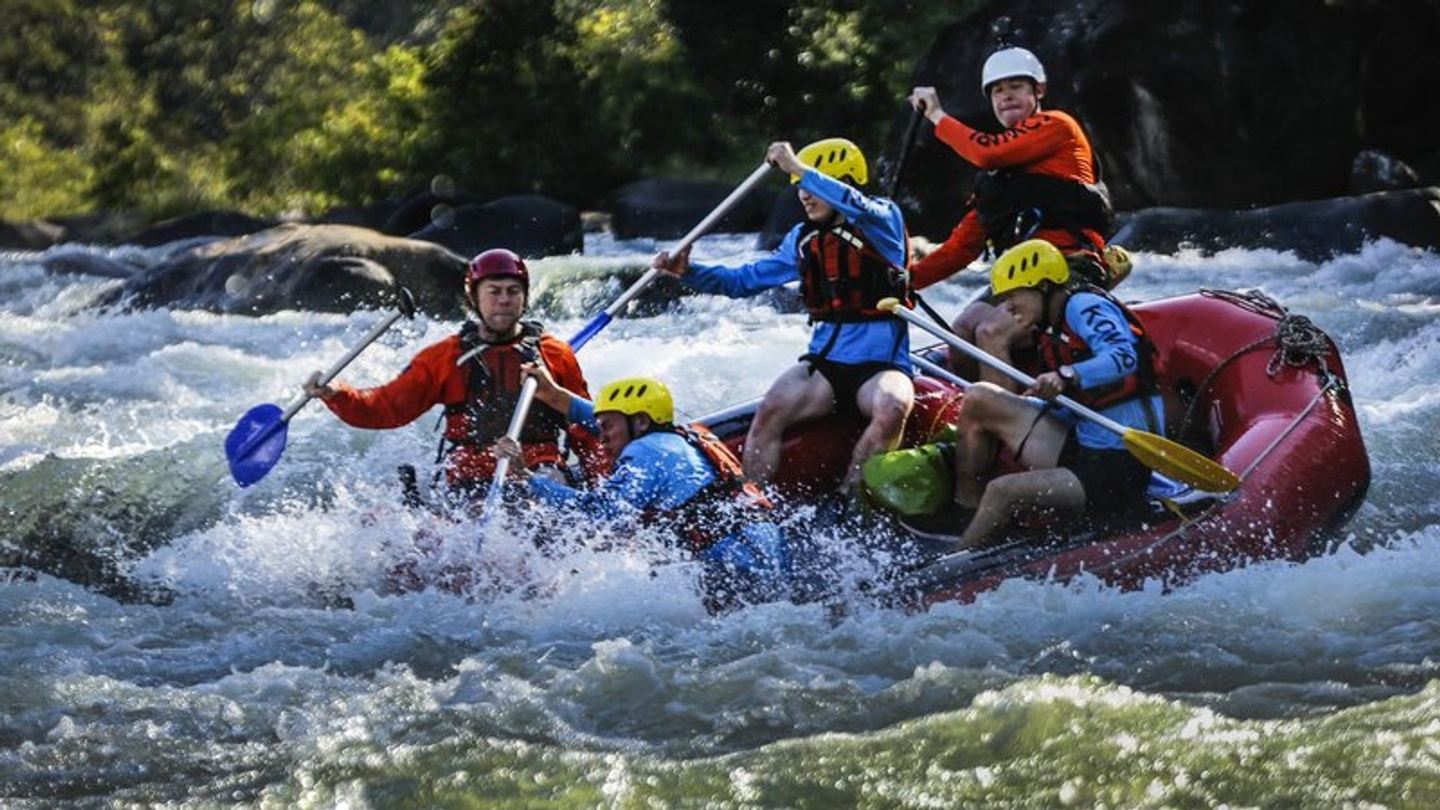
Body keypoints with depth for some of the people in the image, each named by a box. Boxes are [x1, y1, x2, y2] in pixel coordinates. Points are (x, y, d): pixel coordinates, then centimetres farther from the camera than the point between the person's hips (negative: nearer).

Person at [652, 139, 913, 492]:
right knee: (770, 411, -23)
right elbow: (744, 280, 16)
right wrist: (688, 272, 1)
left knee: (892, 407, -36)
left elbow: (860, 209, -28)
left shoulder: (884, 219, -3)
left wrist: (798, 168, -29)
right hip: (825, 361, 4)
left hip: (881, 365, -4)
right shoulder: (804, 240, 13)